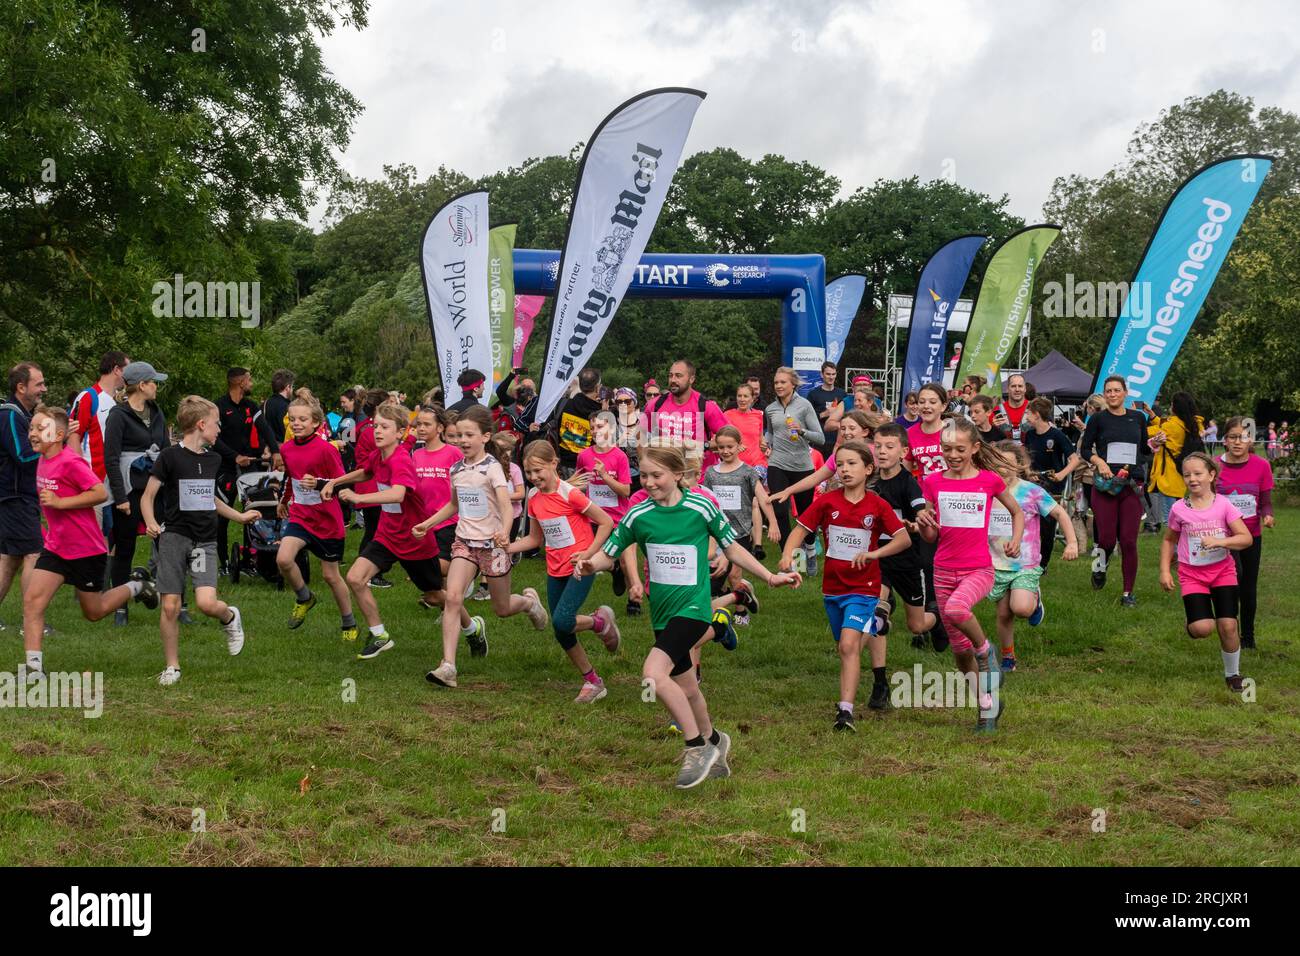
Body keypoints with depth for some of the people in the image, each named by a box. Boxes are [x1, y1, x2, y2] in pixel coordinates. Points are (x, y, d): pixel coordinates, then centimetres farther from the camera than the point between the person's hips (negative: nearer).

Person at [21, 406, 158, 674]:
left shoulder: (70, 462, -21)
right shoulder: (43, 461, 5)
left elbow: (101, 493, -25)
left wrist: (59, 502, -27)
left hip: (86, 550, -7)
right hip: (55, 548, 7)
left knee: (94, 612, 9)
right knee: (32, 599, -10)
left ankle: (136, 586, 34)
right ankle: (34, 666, -9)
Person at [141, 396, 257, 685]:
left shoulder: (213, 460, 12)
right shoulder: (170, 456, -6)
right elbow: (148, 496, -5)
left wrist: (241, 517, 30)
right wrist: (151, 523, -21)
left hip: (205, 541, 3)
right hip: (174, 537, -3)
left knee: (206, 602, -15)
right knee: (170, 606, -3)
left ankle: (230, 617, 18)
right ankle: (171, 666, 12)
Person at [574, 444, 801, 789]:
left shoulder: (701, 508, -7)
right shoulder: (638, 515, 0)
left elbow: (733, 549, 5)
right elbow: (608, 553, 2)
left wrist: (770, 577, 4)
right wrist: (590, 564, -20)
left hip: (692, 608, -5)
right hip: (662, 613, 5)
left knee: (654, 673, -24)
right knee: (686, 690, 14)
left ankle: (698, 746, -10)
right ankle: (713, 741, 41)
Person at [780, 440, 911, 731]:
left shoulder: (877, 505, -6)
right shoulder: (827, 501, -2)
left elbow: (904, 539, -6)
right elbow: (801, 529, 0)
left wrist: (874, 553, -21)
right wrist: (788, 554, -19)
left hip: (863, 588, -4)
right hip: (832, 587, 4)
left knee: (849, 645, -20)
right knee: (845, 648, 15)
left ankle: (845, 710, -23)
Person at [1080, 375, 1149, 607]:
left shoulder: (1138, 418, 9)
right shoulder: (1098, 419, 2)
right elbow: (1084, 449, 5)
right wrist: (1099, 461, -13)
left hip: (1131, 485, 1)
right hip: (1105, 484, -1)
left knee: (1129, 541, -4)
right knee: (1107, 539, -6)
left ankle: (1128, 592, 6)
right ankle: (1101, 564, 30)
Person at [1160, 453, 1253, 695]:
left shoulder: (1223, 505, -7)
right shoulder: (1179, 509, -5)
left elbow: (1246, 538, -10)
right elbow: (1169, 540, 10)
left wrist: (1220, 541, -25)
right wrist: (1164, 571, 1)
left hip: (1223, 571, 0)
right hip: (1192, 574, 0)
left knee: (1228, 626, -6)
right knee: (1202, 628, -17)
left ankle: (1233, 674, 16)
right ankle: (1194, 622, 22)